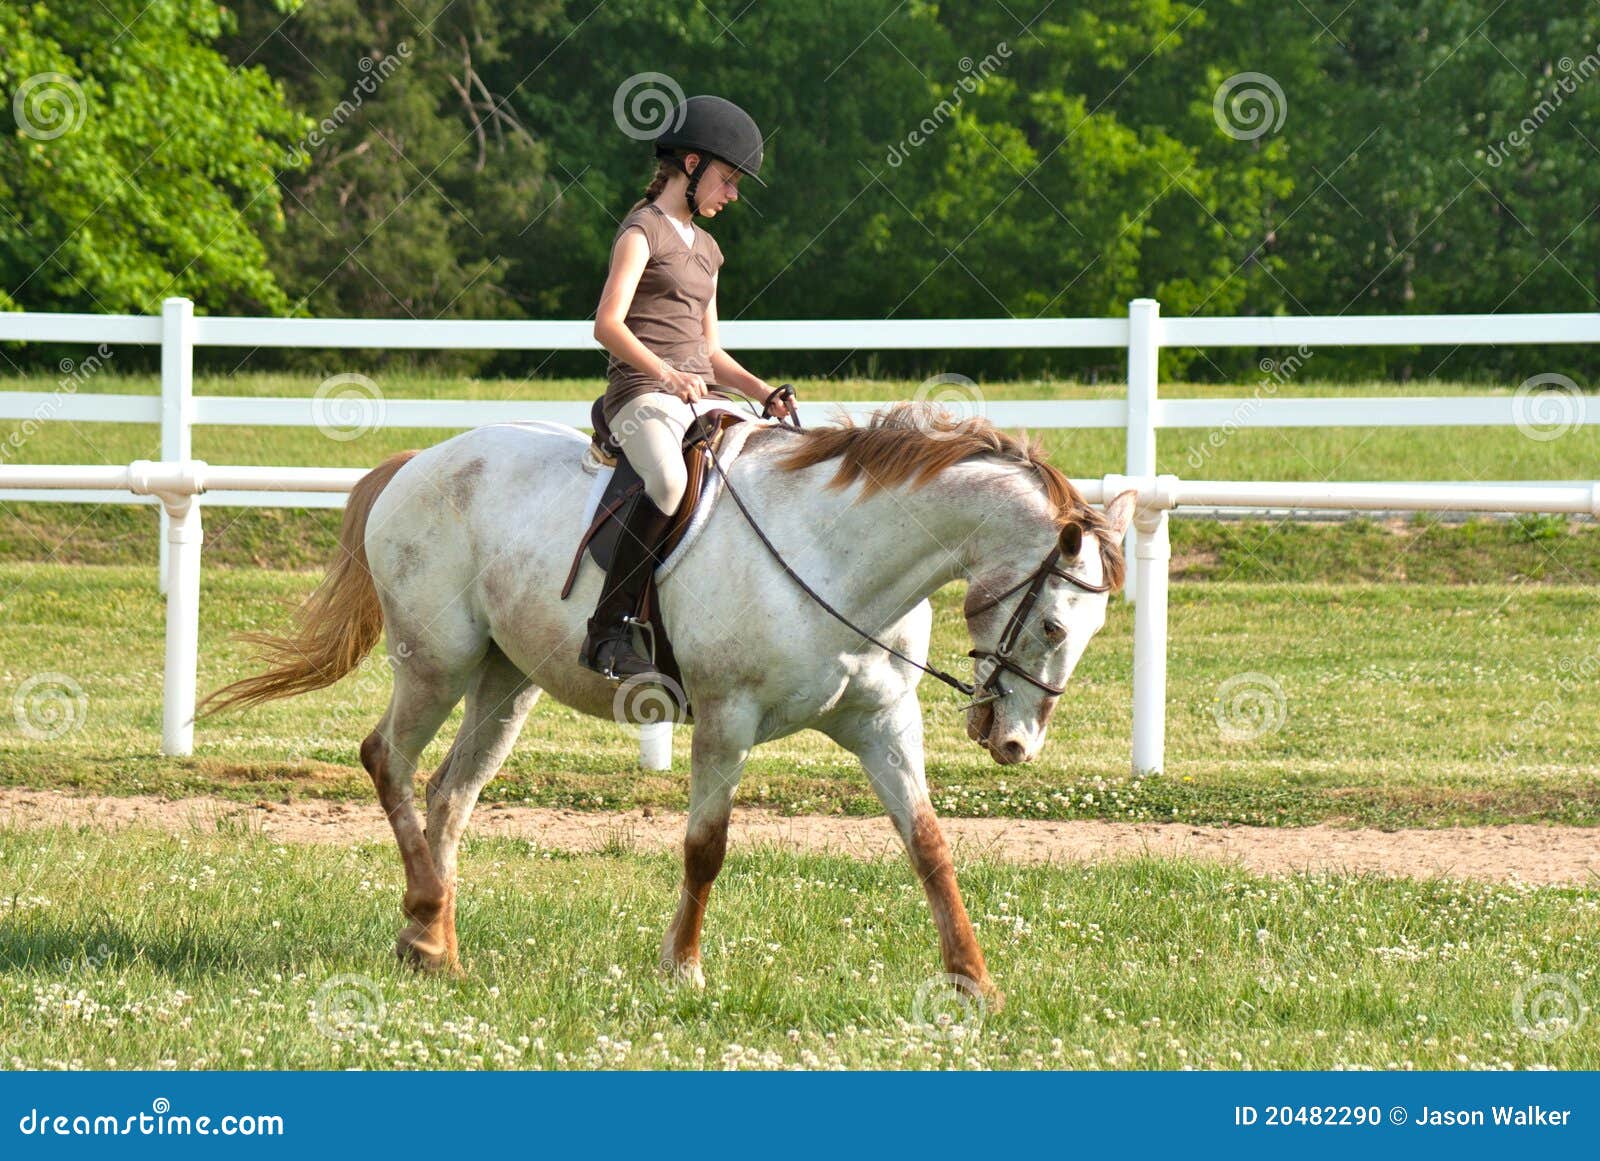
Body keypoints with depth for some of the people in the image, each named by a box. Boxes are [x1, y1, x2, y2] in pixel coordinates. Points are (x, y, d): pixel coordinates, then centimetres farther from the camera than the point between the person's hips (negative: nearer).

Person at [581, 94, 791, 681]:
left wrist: (765, 393, 10)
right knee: (669, 480, -37)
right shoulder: (643, 230, -2)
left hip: (697, 401, 9)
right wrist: (666, 373, -28)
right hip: (642, 395, -9)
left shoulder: (705, 248, 25)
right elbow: (607, 324, -15)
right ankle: (607, 633, -37)